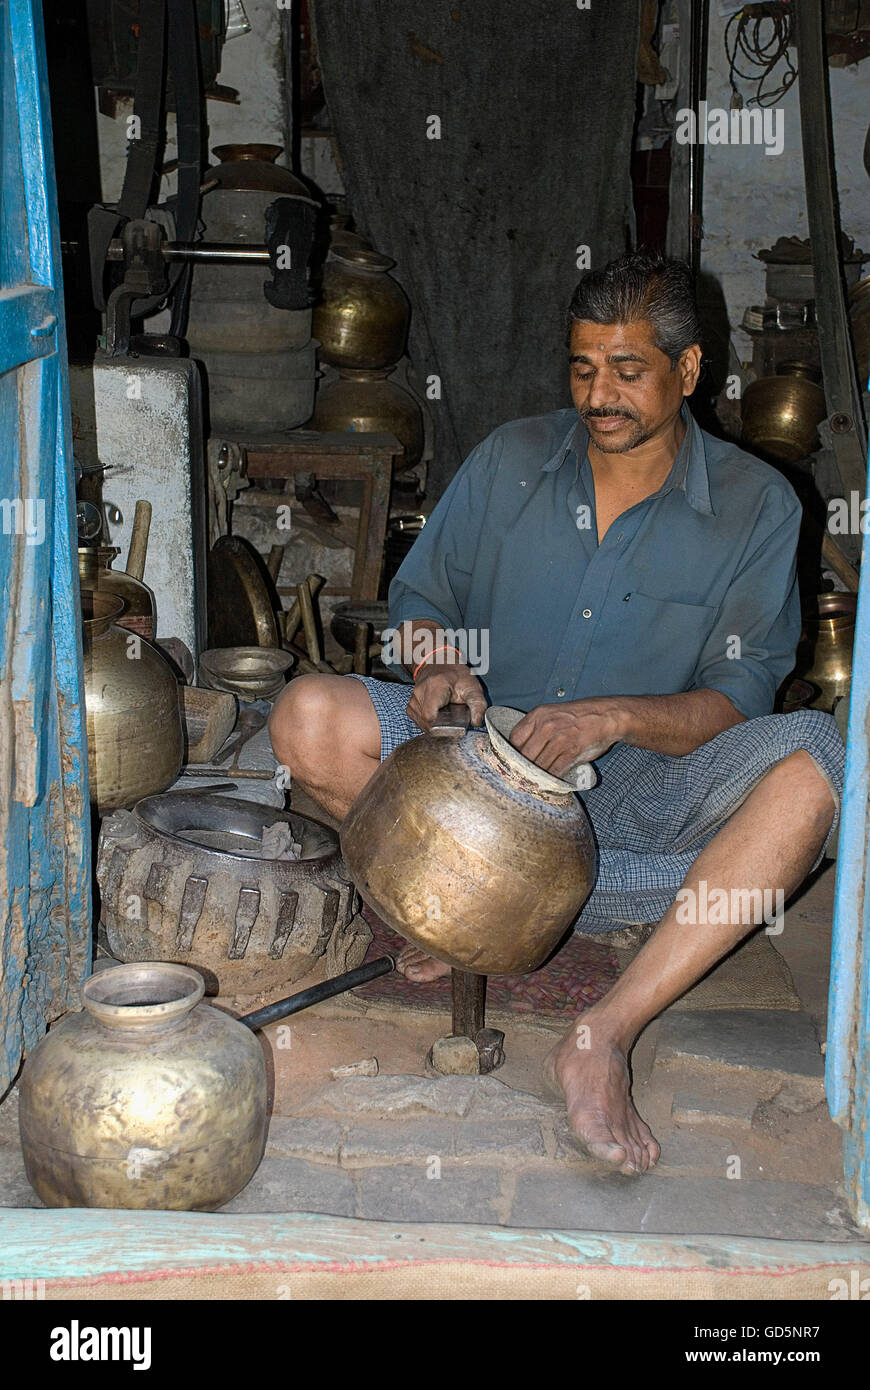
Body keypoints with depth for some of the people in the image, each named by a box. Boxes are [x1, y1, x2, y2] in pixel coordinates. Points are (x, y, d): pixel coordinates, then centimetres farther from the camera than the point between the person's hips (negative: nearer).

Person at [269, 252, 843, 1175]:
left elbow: (738, 699, -7)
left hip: (639, 793, -1)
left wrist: (615, 718, -27)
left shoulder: (756, 505, -3)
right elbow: (420, 594, 10)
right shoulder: (512, 459, 3)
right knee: (309, 718, -23)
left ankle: (605, 1035, -34)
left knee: (811, 760, -33)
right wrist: (437, 661, -14)